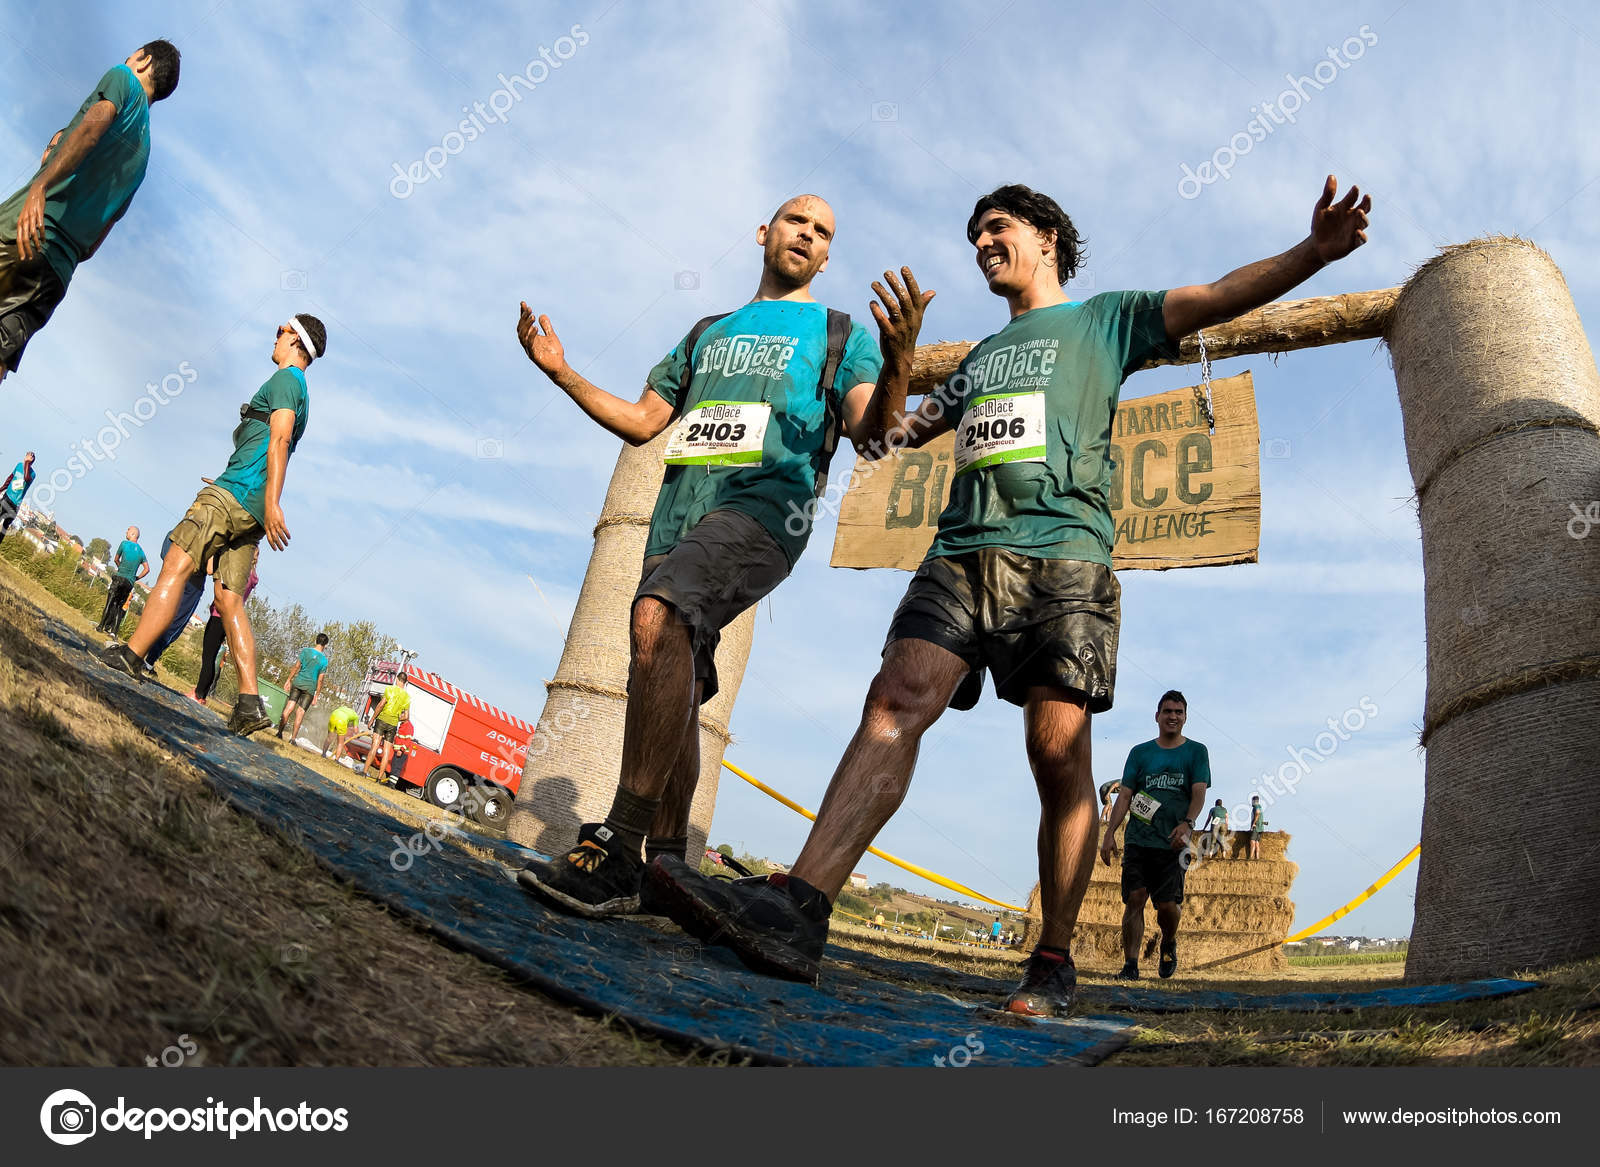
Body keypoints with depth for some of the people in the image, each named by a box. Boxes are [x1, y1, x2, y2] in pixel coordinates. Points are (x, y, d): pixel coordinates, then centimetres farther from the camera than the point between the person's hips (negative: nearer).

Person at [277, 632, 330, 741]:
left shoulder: (306, 651, 0)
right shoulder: (324, 660, -3)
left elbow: (296, 667, 1)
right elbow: (320, 680, -1)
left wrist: (289, 680, 11)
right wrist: (316, 696, 5)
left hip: (298, 682, 1)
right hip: (310, 687, -1)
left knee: (289, 707, 0)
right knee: (300, 712, 2)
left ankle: (279, 732, -7)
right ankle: (293, 738, 2)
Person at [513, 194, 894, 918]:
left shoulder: (841, 334, 18)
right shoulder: (709, 331, 30)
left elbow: (870, 432, 1)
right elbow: (641, 421, 28)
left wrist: (894, 369, -20)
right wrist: (560, 372, 18)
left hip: (764, 504, -6)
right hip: (679, 512, 6)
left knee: (659, 616, -31)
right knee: (673, 686, 1)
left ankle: (618, 853, -31)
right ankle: (666, 864, 13)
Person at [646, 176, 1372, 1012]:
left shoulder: (1104, 318, 20)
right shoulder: (979, 357, 34)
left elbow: (1218, 297, 8)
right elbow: (904, 429, 36)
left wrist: (1316, 250, -6)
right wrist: (899, 360, 20)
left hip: (1061, 556, -3)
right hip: (962, 552, 4)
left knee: (1058, 752, -10)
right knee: (895, 701, -18)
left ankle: (1054, 962, 0)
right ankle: (798, 908, -30)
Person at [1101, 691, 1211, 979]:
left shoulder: (1196, 751, 7)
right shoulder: (1140, 752, 11)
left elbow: (1199, 793, -4)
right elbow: (1125, 795, 8)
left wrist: (1186, 824, -23)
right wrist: (1109, 833, -2)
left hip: (1173, 844, -1)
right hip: (1138, 840, 2)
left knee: (1168, 905, -3)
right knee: (1134, 899, -6)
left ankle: (1168, 945, 28)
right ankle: (1130, 964, 0)